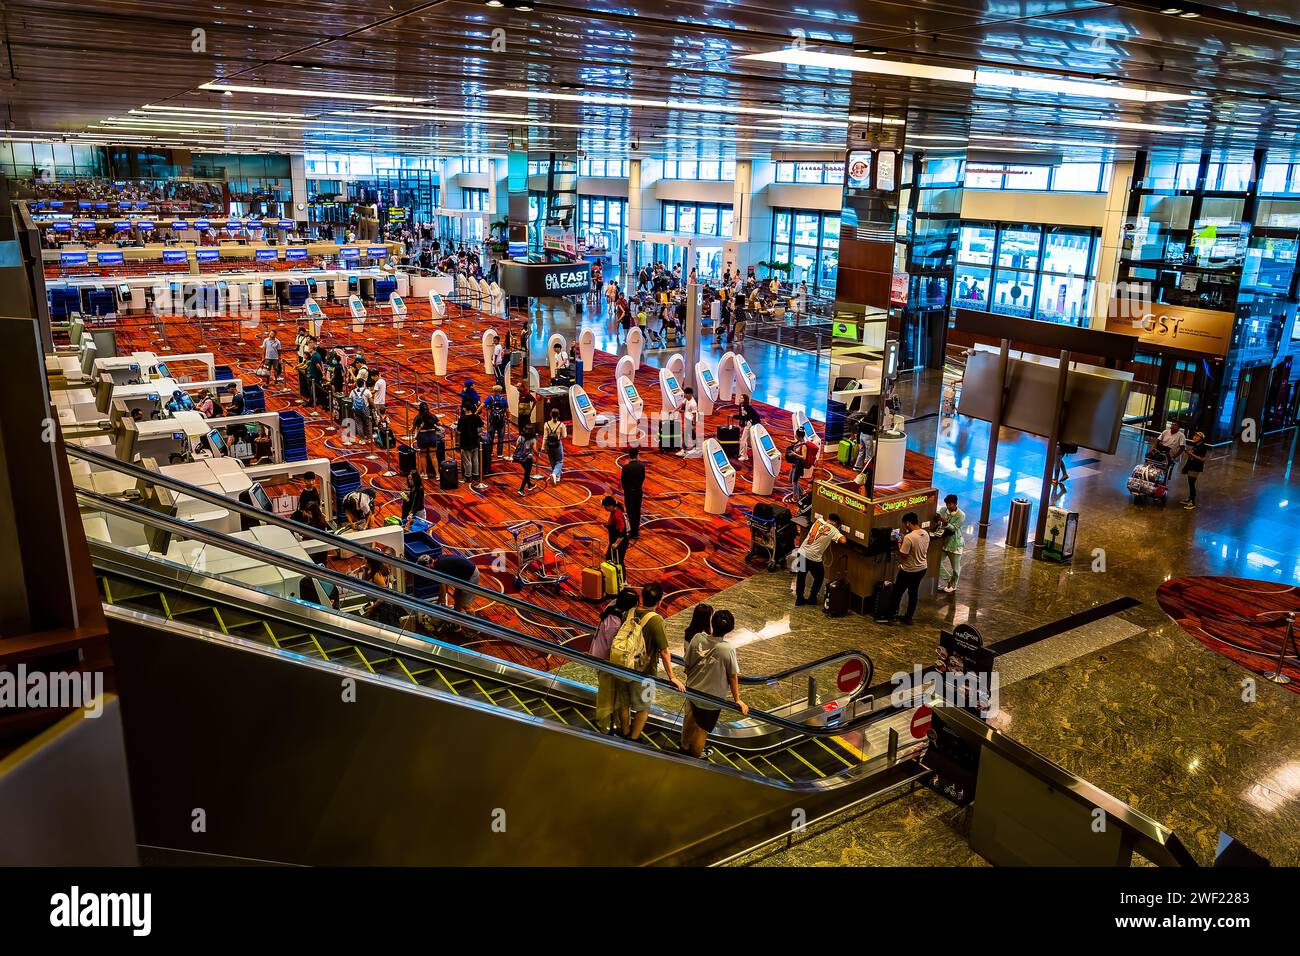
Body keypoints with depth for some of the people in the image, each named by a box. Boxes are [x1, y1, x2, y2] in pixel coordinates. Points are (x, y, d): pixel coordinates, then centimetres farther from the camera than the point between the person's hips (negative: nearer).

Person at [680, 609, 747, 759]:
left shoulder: (697, 638, -18)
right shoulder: (728, 650, -28)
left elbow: (687, 663, -5)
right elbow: (733, 677, -17)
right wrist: (737, 700, -3)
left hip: (692, 690, 4)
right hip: (712, 697, -4)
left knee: (690, 720, 29)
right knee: (703, 729, 20)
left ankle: (685, 747, 51)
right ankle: (695, 756, 39)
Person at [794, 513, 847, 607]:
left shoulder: (818, 521, 6)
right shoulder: (833, 530, -7)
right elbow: (843, 540, -19)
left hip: (802, 552, 4)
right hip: (814, 558, -4)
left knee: (800, 577, 21)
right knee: (819, 578, 22)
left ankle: (799, 599, 27)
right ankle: (812, 599, 30)